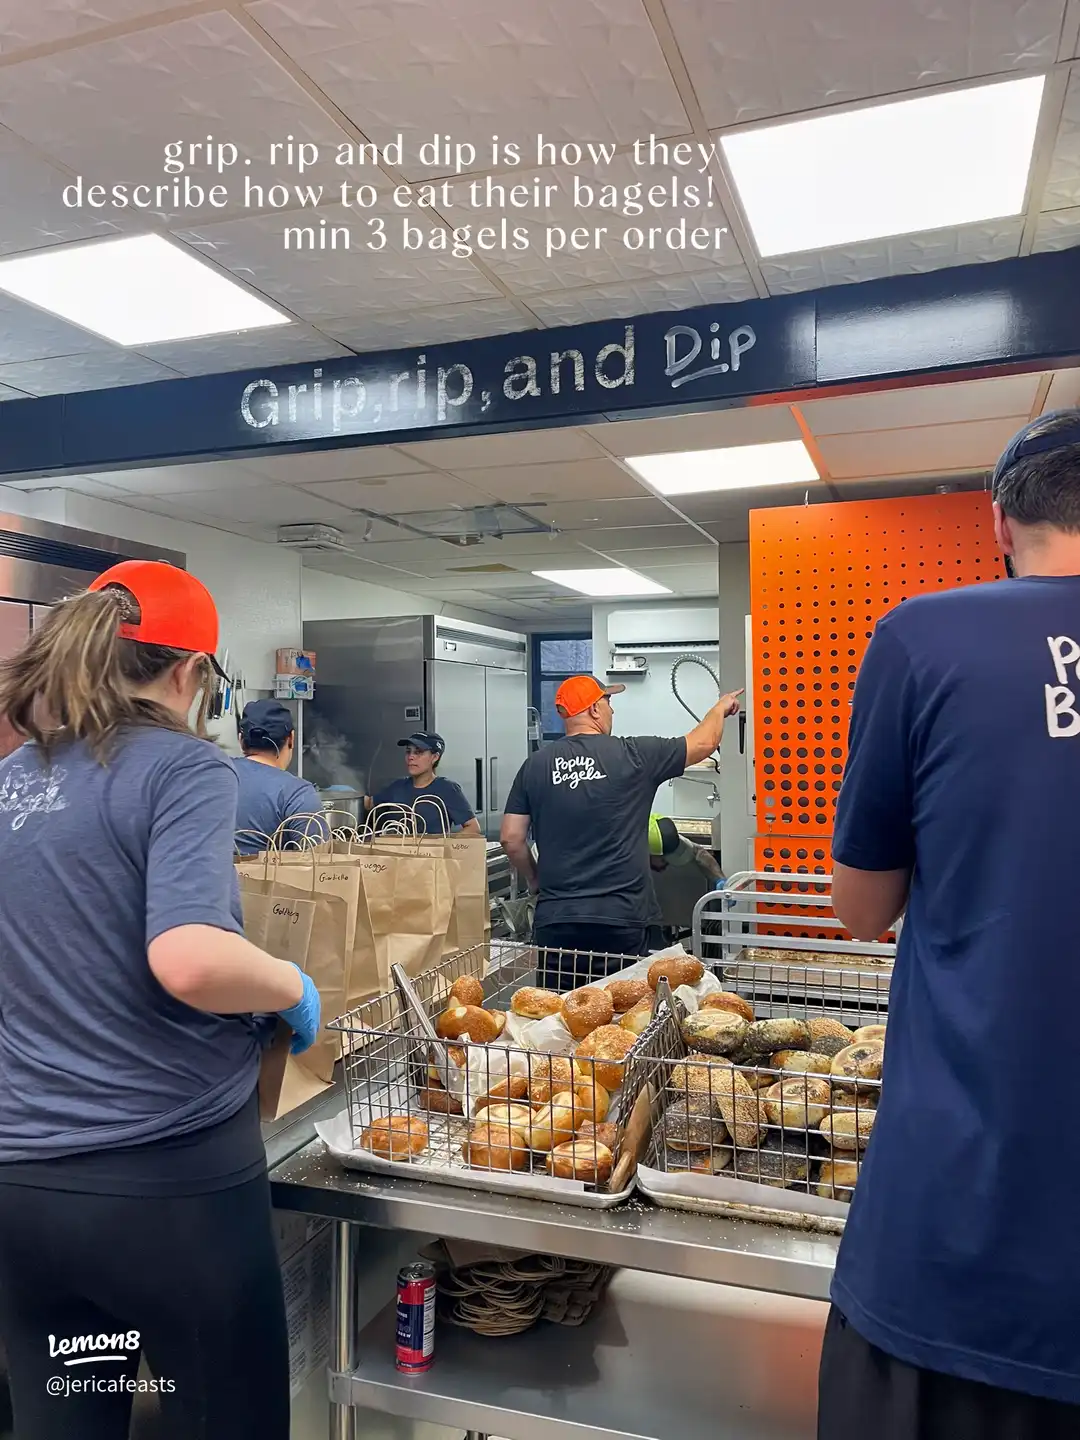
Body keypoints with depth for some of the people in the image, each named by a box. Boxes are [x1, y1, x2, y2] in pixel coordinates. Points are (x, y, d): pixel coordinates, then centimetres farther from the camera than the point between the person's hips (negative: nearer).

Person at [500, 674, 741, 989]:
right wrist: (720, 709, 28)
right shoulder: (633, 756, -5)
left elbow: (511, 840, 2)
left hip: (555, 919, 2)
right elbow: (703, 742, 8)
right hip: (619, 920, -2)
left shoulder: (535, 765, 1)